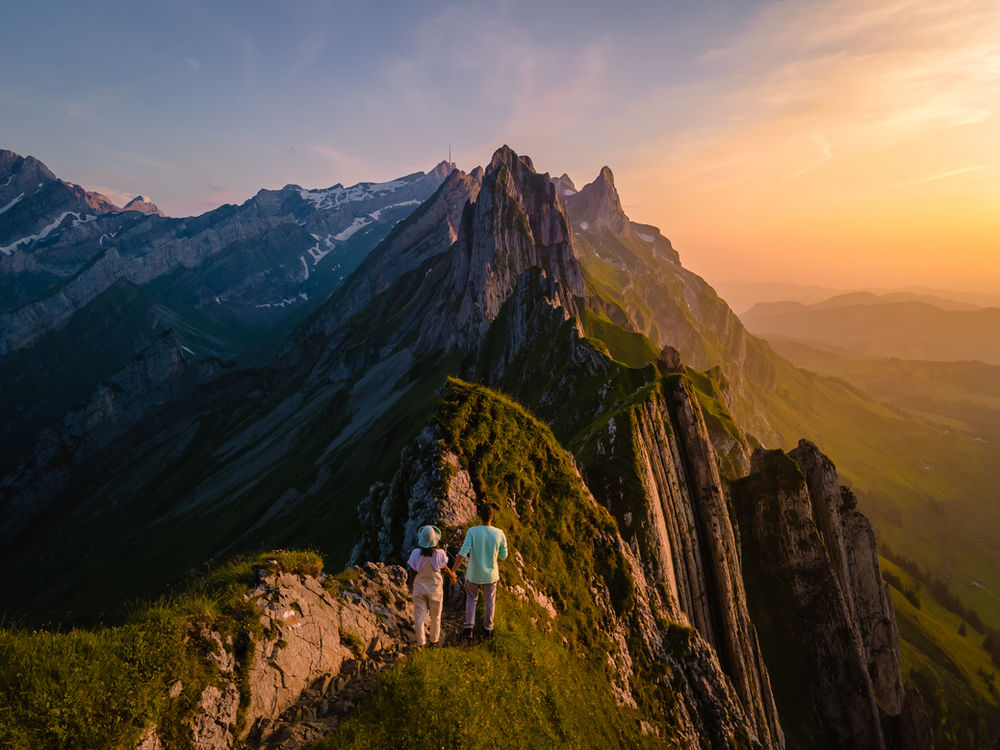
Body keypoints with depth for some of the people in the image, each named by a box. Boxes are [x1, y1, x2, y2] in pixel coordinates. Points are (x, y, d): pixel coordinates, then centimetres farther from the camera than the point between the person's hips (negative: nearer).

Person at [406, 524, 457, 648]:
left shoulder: (416, 553, -21)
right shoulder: (439, 554, -23)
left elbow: (412, 572, -10)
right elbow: (445, 569, -7)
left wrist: (410, 584, 10)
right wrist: (452, 575, 15)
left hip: (419, 588, 0)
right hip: (435, 588, 0)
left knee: (419, 615, 14)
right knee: (435, 615, 20)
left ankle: (421, 642, 20)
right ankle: (434, 640, 35)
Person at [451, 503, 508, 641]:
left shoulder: (472, 531, -21)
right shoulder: (499, 534, -16)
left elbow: (462, 553, -26)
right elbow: (503, 555, -5)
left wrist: (452, 571, -18)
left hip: (473, 574, 0)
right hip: (490, 575, 1)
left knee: (471, 599, 25)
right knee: (489, 601, 25)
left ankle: (469, 628, 18)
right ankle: (488, 628, 40)